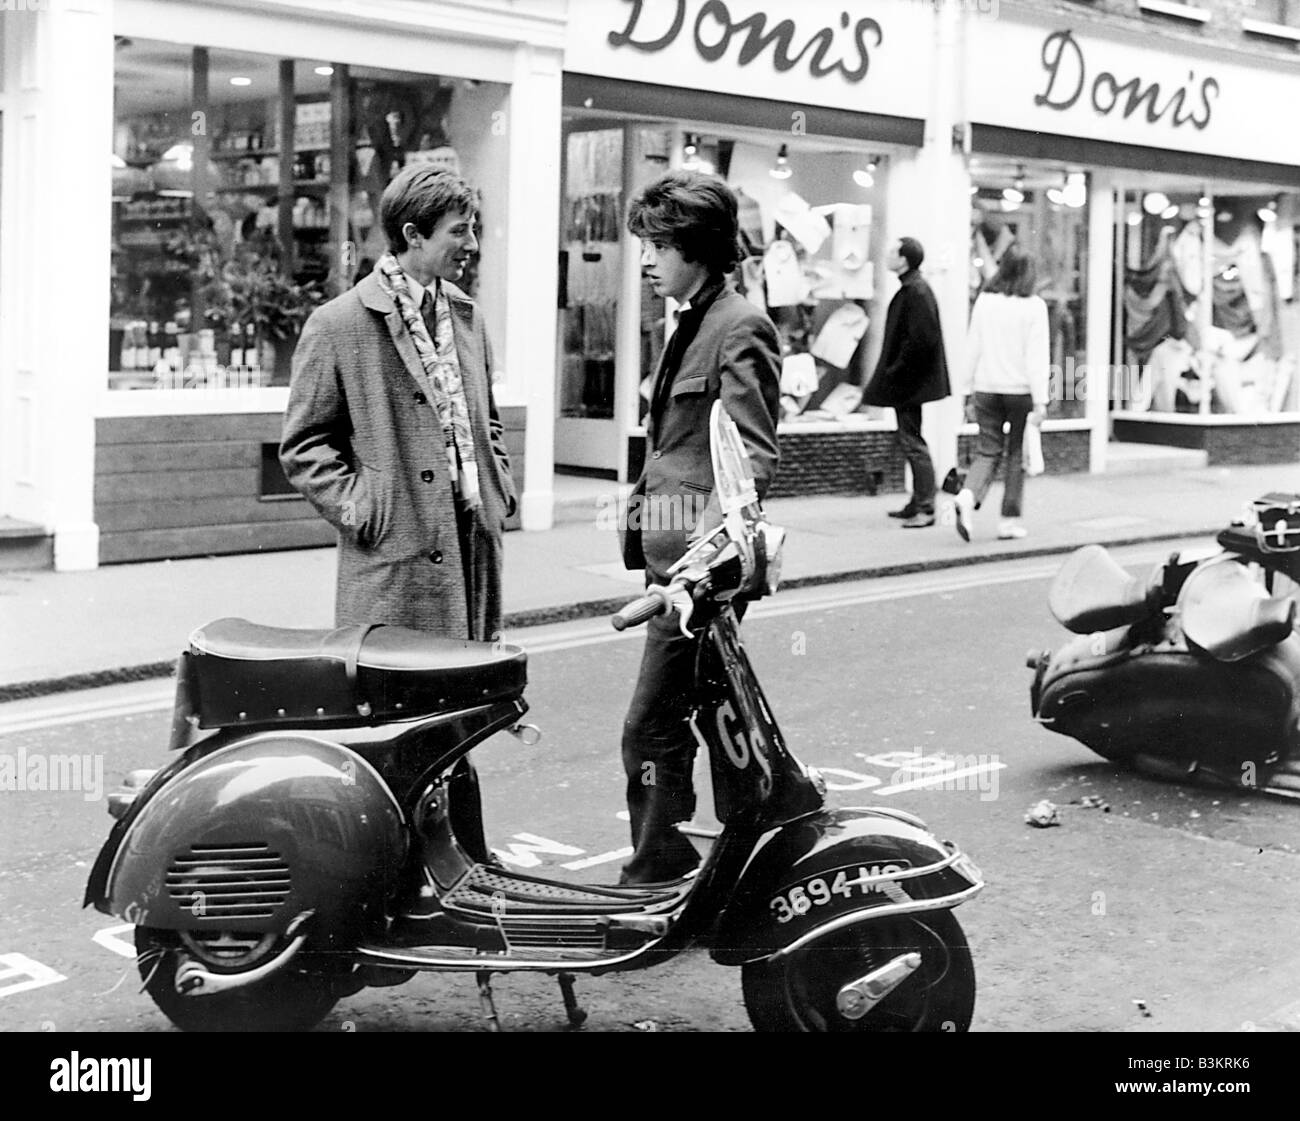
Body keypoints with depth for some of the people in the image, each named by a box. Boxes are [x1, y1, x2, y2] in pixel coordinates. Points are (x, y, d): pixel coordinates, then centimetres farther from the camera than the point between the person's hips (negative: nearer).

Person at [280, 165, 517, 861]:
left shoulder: (466, 317, 17)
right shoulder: (339, 325, -4)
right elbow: (302, 443, -1)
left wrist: (499, 487, 15)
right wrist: (356, 505, -11)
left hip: (472, 542, 6)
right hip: (396, 556, -6)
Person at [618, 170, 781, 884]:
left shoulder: (740, 330, -11)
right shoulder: (691, 323, 18)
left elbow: (754, 457, -20)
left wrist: (701, 546, -28)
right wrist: (642, 508, 19)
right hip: (673, 557, 10)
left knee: (652, 728, -8)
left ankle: (656, 875, 0)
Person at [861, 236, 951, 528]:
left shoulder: (917, 292, -18)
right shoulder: (909, 289, 13)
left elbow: (921, 339, -24)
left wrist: (896, 371, -19)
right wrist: (889, 373, 17)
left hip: (910, 383, -11)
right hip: (907, 383, 11)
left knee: (913, 443, -7)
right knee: (910, 441, 15)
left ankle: (925, 509, -4)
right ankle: (917, 504, 23)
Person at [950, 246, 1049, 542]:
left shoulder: (984, 301, 4)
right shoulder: (1034, 306, -7)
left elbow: (973, 348, 8)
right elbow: (1037, 355, -9)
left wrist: (971, 391, 16)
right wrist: (1040, 400, -9)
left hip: (987, 388, 3)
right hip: (1021, 389, -3)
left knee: (987, 451, 6)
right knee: (1017, 456, 8)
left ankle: (968, 497, -20)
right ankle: (1010, 520, 11)